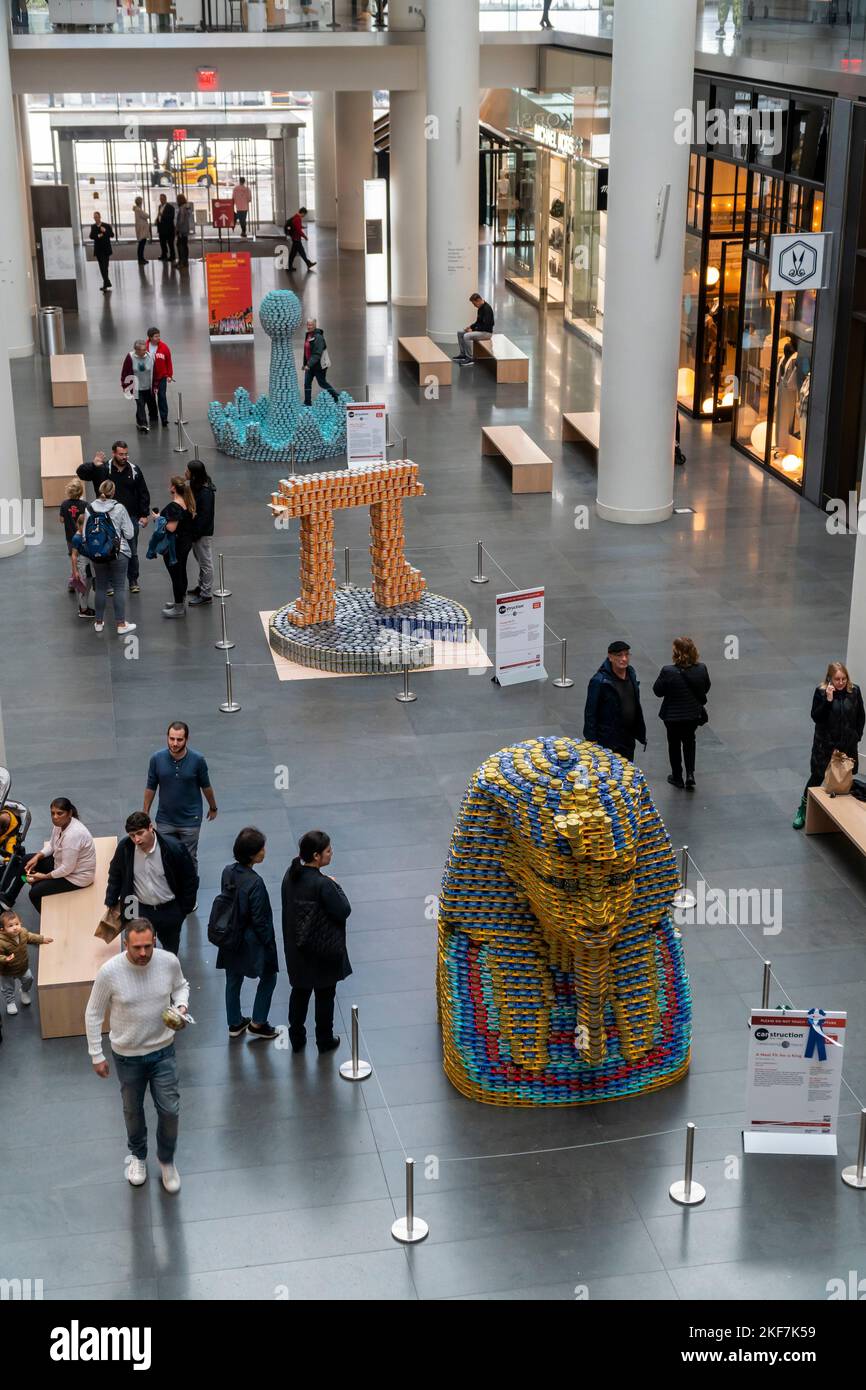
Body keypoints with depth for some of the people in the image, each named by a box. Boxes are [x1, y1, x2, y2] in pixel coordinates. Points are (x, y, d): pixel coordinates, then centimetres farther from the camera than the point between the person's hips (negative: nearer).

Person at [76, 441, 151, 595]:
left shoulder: (134, 471, 0)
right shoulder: (103, 469, -6)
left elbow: (143, 494, 6)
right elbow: (81, 472, -13)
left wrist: (145, 514, 3)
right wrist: (94, 465, -31)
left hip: (131, 517, 1)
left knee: (132, 552, 9)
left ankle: (133, 581, 23)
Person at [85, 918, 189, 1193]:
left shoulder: (169, 962, -18)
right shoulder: (109, 972, -24)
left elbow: (181, 986, 6)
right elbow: (93, 1013, -10)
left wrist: (181, 1005, -15)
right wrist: (96, 1055, -5)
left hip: (163, 1051, 1)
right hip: (127, 1055, -1)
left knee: (169, 1110, 7)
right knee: (133, 1110, 20)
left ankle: (167, 1159, 35)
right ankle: (137, 1155, 48)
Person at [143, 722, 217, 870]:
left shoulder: (197, 760, -16)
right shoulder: (157, 759, -13)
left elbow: (206, 786, 0)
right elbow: (151, 788, 1)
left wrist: (213, 808, 13)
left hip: (190, 820, -1)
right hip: (165, 820, 2)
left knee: (189, 860, 9)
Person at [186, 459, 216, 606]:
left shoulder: (205, 492, -27)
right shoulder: (197, 486, 2)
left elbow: (203, 516, -25)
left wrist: (195, 534, -20)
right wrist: (192, 532, 10)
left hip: (203, 533, -10)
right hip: (197, 530, 10)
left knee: (205, 562, 2)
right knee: (201, 560, 23)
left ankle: (206, 594, 12)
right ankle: (202, 586, 39)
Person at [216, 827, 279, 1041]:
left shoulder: (228, 872, -8)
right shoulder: (254, 883, -29)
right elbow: (259, 920, -21)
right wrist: (269, 942, -7)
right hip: (251, 941, -7)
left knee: (233, 980, 21)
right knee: (268, 977, 16)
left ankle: (235, 1023, 36)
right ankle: (257, 1024, 24)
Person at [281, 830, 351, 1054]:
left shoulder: (290, 875, -8)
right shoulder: (323, 884, -29)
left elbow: (288, 907, 3)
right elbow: (343, 911, -20)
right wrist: (336, 887, -8)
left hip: (297, 948, 6)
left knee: (299, 991, 22)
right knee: (324, 995, 15)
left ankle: (297, 1039, 34)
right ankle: (324, 1040, 31)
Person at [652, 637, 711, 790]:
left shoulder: (668, 672, -28)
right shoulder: (701, 669, -16)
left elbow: (658, 691, -16)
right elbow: (706, 687, 0)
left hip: (673, 715, -3)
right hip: (694, 713, 3)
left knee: (674, 744, 19)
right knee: (689, 741, 26)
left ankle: (677, 777, 32)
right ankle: (690, 774, 15)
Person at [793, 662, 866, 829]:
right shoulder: (821, 692, -10)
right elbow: (816, 717, -15)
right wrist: (828, 700, -25)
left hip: (847, 745, 2)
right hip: (825, 744, -2)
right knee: (817, 777, 2)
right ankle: (803, 810, 13)